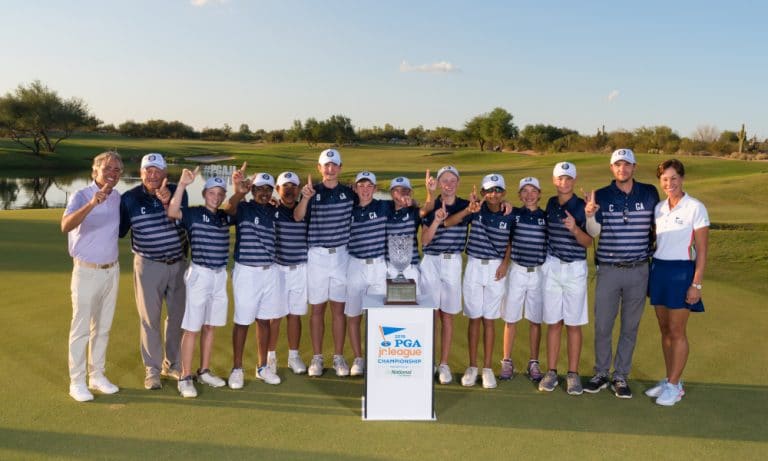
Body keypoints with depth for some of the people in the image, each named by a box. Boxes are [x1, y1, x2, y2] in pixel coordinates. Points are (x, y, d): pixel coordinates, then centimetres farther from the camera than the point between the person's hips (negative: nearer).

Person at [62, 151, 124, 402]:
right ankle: (77, 382, 12)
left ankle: (97, 375, 26)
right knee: (81, 328, 2)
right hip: (87, 271, -6)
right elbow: (65, 226, -32)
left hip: (112, 270, 6)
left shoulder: (117, 198, 2)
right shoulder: (81, 196, -15)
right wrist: (91, 204, -48)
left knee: (103, 327, 14)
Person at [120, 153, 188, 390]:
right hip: (148, 265, -2)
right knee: (150, 319, 4)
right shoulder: (130, 198, -6)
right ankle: (152, 370, 18)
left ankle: (172, 365, 29)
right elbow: (119, 230, 0)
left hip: (178, 264, 2)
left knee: (177, 316, 12)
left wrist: (168, 202, -32)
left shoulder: (177, 193, -5)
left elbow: (181, 224, -17)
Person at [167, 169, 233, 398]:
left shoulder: (225, 216, 8)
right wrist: (182, 185, -33)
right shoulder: (194, 213, -7)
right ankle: (185, 377, 8)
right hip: (199, 274, -5)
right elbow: (172, 212, -25)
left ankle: (204, 372, 25)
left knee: (210, 326, 14)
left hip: (220, 275, 6)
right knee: (192, 328, 0)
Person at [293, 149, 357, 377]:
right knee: (317, 308, 6)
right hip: (317, 255, -1)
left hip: (341, 255, 1)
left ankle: (338, 357, 16)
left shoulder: (349, 193, 4)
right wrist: (305, 197, -38)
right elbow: (297, 217, -19)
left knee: (339, 308, 6)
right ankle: (317, 357, 16)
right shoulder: (312, 191, -3)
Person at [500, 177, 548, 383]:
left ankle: (533, 363, 20)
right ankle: (507, 362, 16)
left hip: (539, 273, 1)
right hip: (517, 271, -1)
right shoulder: (513, 213, 1)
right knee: (511, 318, 4)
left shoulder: (546, 216, 3)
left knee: (535, 320, 8)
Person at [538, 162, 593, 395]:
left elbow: (588, 242, -10)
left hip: (575, 268, -3)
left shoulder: (582, 207, -7)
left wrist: (575, 229, -28)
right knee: (553, 322, 6)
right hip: (551, 267, 3)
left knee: (573, 324, 2)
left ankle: (573, 374, 11)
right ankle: (551, 372, 13)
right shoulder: (550, 204, 6)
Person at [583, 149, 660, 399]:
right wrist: (590, 215, -26)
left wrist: (652, 250, 4)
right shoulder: (602, 195, -1)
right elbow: (593, 233, -8)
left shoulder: (649, 193, 1)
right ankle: (601, 374, 21)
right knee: (602, 326, 5)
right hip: (608, 270, -1)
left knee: (630, 327, 9)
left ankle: (621, 376, 21)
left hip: (638, 271, 1)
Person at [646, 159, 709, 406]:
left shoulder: (695, 208, -9)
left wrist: (697, 284, -13)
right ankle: (671, 381, 23)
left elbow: (701, 251, -9)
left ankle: (674, 386, 12)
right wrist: (651, 271, 7)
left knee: (676, 332, 1)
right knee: (665, 329, 12)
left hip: (681, 272, -6)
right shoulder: (658, 208, 7)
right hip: (658, 270, 6)